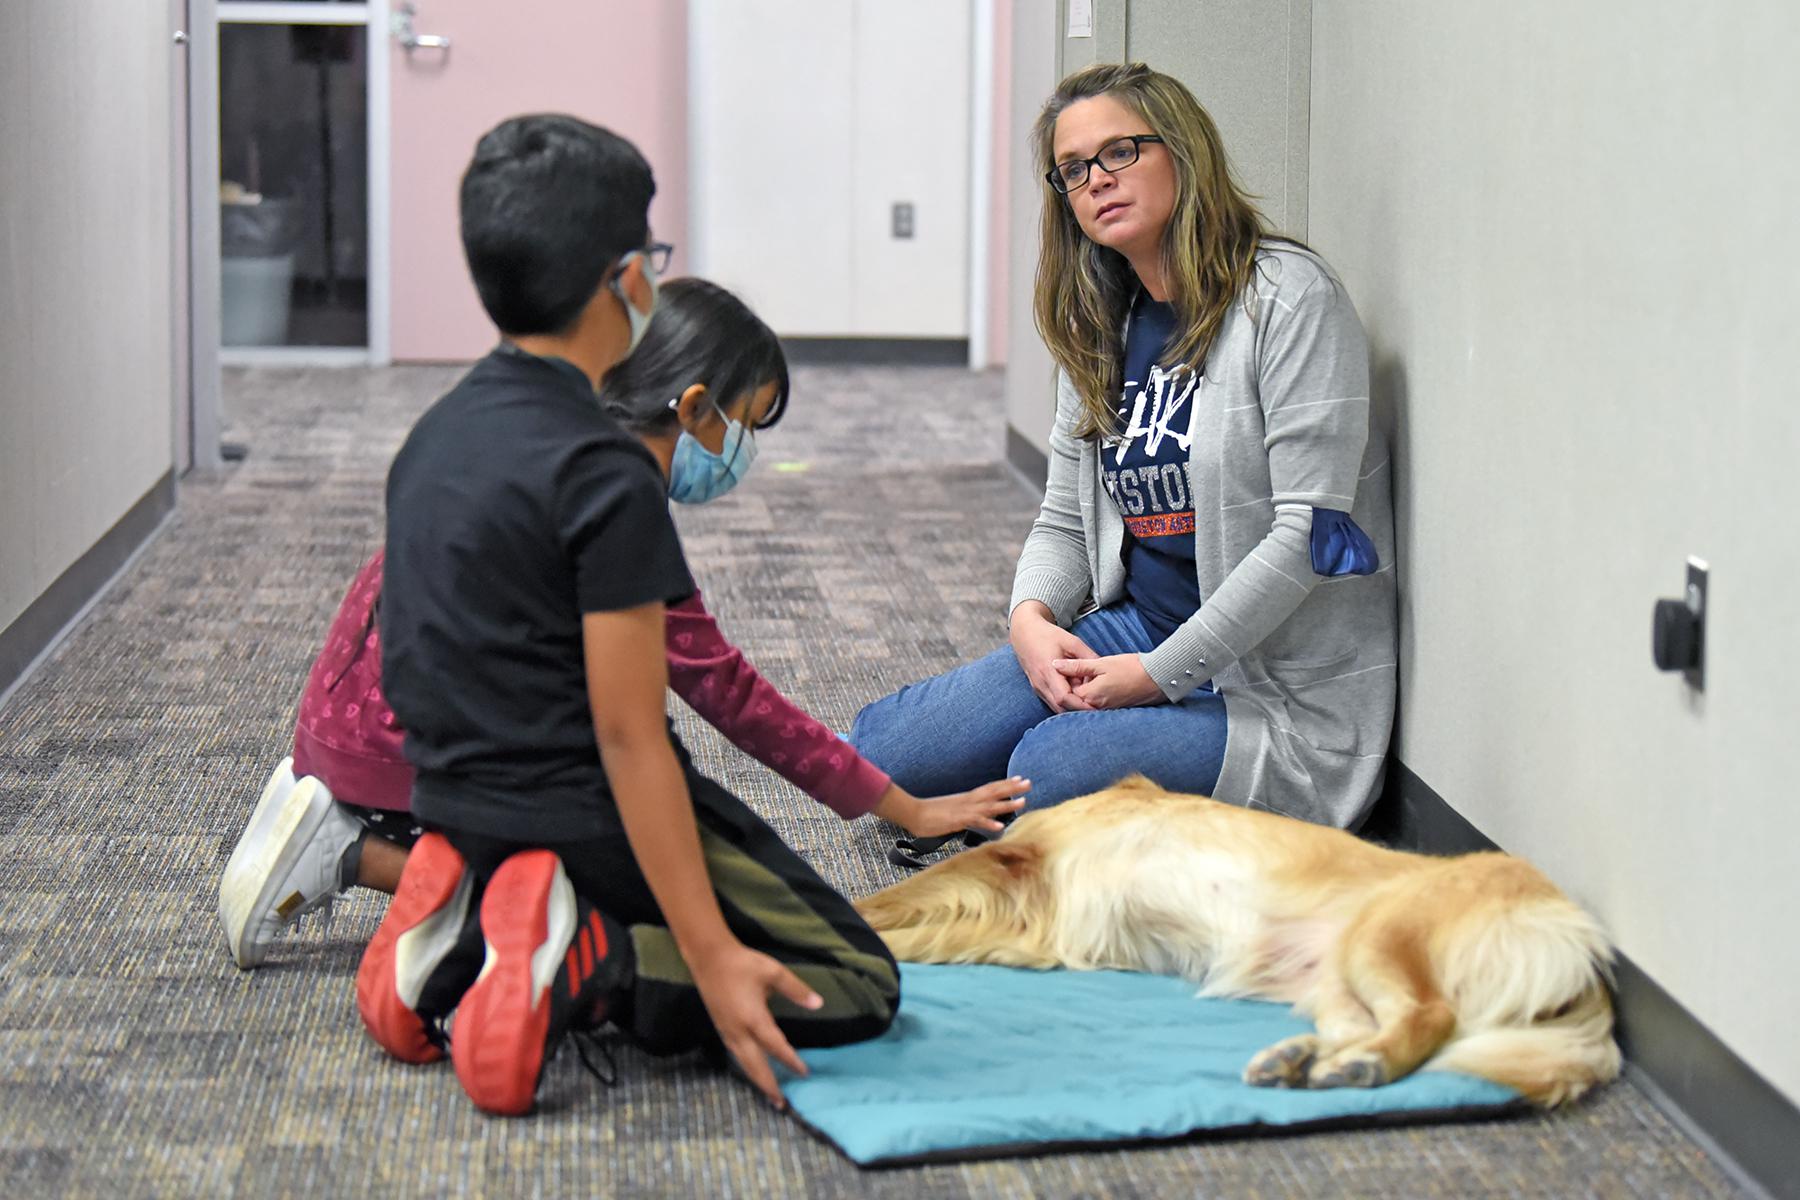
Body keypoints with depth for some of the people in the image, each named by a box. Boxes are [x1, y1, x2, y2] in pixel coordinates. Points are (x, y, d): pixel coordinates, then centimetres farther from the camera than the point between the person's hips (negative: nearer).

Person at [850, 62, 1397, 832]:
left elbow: (1307, 534, -18)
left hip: (1285, 689, -6)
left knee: (1050, 766, -30)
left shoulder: (1288, 298, -12)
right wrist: (1031, 616, -8)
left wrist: (1160, 674, -19)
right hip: (1138, 628, 6)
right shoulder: (1098, 329, 11)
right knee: (886, 749, -10)